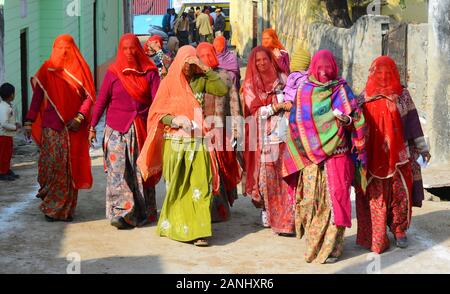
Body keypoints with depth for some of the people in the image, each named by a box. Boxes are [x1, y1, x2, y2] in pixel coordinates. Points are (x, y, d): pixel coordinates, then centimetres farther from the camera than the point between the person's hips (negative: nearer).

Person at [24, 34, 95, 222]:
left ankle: (66, 208, 11)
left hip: (73, 127, 1)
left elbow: (89, 96, 2)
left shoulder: (80, 69, 5)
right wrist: (29, 121, -4)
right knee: (53, 163, -6)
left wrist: (79, 117, -12)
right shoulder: (47, 69, 5)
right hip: (51, 126, 0)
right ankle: (51, 207, 6)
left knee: (71, 166, 2)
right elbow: (37, 97, 4)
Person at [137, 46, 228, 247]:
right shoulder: (169, 83, 2)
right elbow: (157, 112, -1)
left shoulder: (200, 81, 7)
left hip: (197, 142, 1)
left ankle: (198, 230, -8)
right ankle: (173, 225, 18)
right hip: (174, 142, -1)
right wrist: (173, 120, -18)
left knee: (200, 186, -7)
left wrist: (207, 71, -2)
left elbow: (223, 89, -4)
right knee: (176, 187, 5)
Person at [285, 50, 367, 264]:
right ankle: (313, 244, 12)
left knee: (335, 198, -4)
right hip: (311, 157, 2)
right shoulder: (304, 92, 8)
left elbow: (357, 119, -2)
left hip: (337, 155, -2)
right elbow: (295, 123, 9)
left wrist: (359, 150, -12)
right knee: (311, 200, 0)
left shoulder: (341, 90, 3)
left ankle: (331, 248, 2)